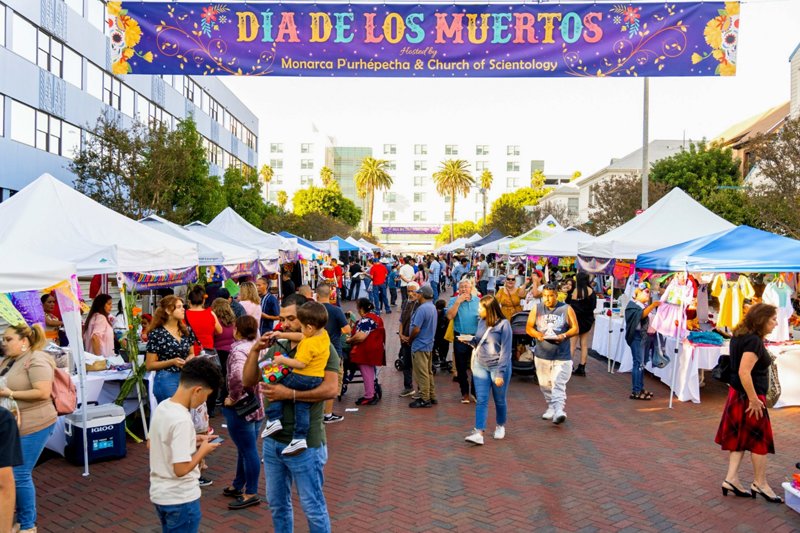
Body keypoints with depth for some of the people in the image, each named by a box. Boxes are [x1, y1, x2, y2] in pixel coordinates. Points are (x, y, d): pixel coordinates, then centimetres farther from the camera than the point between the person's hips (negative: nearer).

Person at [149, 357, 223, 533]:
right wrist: (203, 450, -11)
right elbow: (181, 469, -27)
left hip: (160, 494, 9)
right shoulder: (181, 420, -27)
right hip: (180, 499, -9)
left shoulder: (162, 407, 0)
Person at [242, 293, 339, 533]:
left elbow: (330, 389, -24)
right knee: (277, 504, 21)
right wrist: (254, 351, -7)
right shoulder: (277, 347, 7)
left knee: (313, 508, 7)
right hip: (273, 439, 6)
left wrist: (289, 394, -25)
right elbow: (248, 381, 6)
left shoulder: (322, 347, -12)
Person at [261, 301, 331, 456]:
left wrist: (283, 360, -12)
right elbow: (301, 337, 18)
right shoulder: (324, 334, 4)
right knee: (303, 407, 12)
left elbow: (300, 364, -24)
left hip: (302, 378, -8)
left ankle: (274, 420, 4)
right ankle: (300, 438, 9)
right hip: (317, 379, 8)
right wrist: (283, 335, 21)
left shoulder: (308, 344, -23)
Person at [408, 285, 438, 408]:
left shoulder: (422, 309, -22)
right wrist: (411, 338, 15)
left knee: (422, 374, -2)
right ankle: (431, 397, 23)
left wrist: (410, 339, -5)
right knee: (428, 372, 16)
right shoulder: (433, 308, 9)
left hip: (420, 345, -10)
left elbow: (416, 329, -25)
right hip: (429, 344, 10)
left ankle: (424, 399, 3)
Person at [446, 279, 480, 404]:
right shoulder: (453, 300, 0)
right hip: (460, 338, -1)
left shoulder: (478, 301, 7)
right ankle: (465, 392, 21)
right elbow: (450, 316, -14)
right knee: (461, 367, 8)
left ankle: (474, 391, 16)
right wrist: (458, 302, -16)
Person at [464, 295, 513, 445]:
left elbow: (505, 350, -14)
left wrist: (500, 373, -17)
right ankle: (478, 433, -7)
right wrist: (470, 340, -5)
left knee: (499, 400, 12)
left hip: (498, 366, -4)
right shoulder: (481, 322, 3)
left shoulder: (503, 325, -14)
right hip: (480, 366, 4)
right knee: (481, 400, -3)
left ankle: (500, 426, 34)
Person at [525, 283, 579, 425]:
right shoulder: (536, 309, 6)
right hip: (542, 354, 3)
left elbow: (575, 328, 1)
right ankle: (551, 407, 27)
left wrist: (564, 336, -18)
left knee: (559, 384, -13)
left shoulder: (566, 309, 0)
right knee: (545, 384, 11)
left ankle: (559, 410, -19)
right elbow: (528, 328, 7)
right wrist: (537, 334, -15)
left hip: (562, 355, -3)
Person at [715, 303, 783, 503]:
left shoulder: (740, 336, 7)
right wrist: (754, 400, -23)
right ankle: (760, 483, 21)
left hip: (737, 394, 9)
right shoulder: (754, 341, -21)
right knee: (759, 439, 7)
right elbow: (744, 372, -28)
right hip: (749, 397, -9)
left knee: (739, 437, 14)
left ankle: (731, 479, 16)